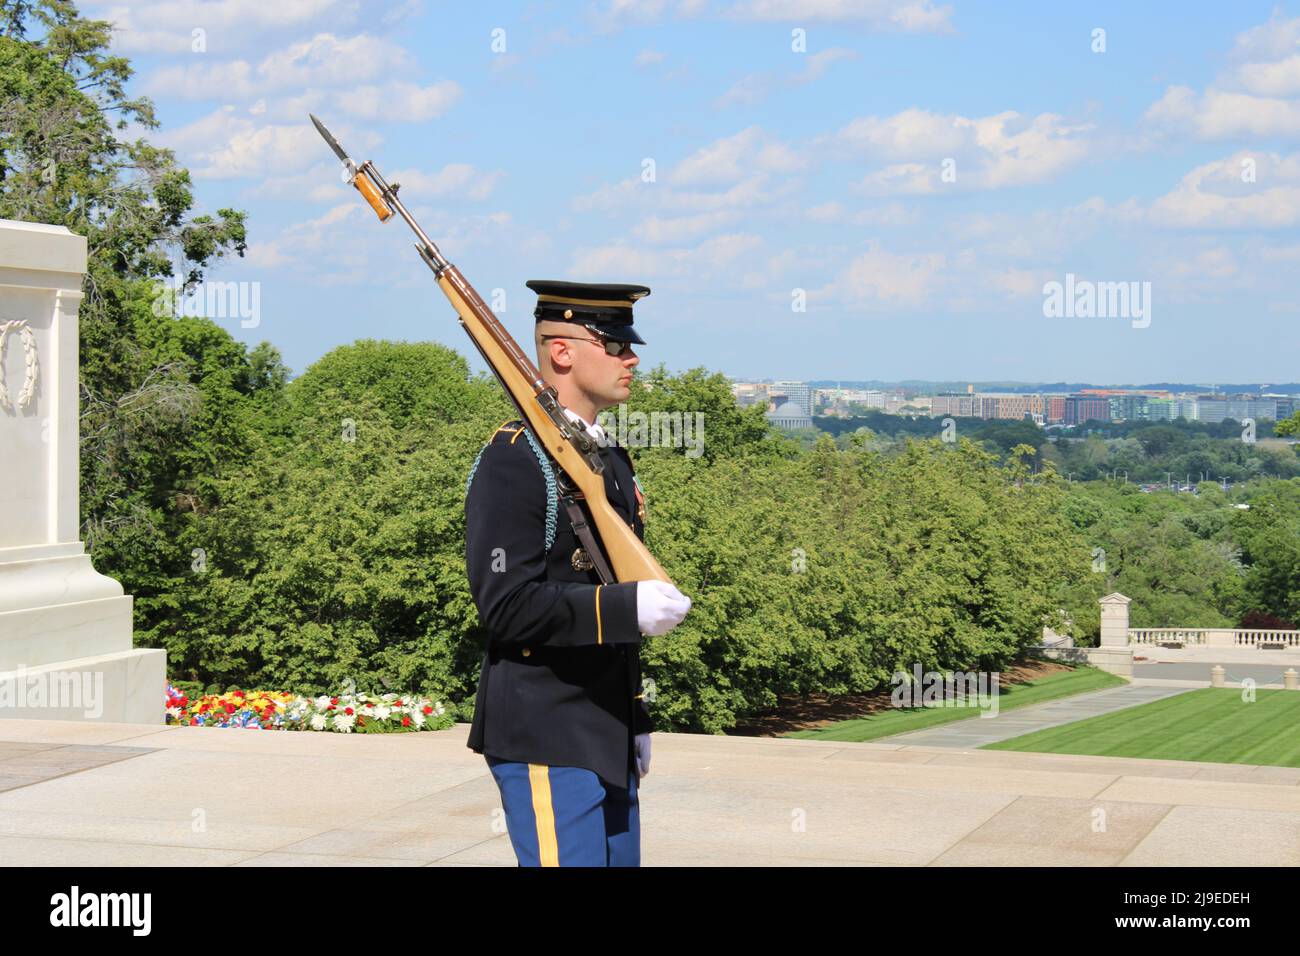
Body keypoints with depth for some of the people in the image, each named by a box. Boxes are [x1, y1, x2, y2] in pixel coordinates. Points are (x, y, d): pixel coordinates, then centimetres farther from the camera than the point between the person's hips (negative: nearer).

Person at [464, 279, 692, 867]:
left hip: (608, 741, 9)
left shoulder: (612, 459, 16)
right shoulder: (513, 460, -13)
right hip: (546, 741, -9)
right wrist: (629, 609, -25)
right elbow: (507, 606, -21)